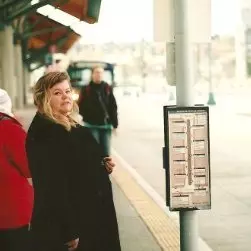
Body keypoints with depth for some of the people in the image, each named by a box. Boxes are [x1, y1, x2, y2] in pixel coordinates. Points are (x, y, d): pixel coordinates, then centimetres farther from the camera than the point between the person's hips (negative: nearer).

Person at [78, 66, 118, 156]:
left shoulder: (108, 88, 6)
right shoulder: (86, 89, -1)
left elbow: (113, 107, 5)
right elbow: (80, 106, -1)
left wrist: (115, 124, 2)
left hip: (106, 125, 3)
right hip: (91, 125, -3)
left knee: (106, 152, 6)